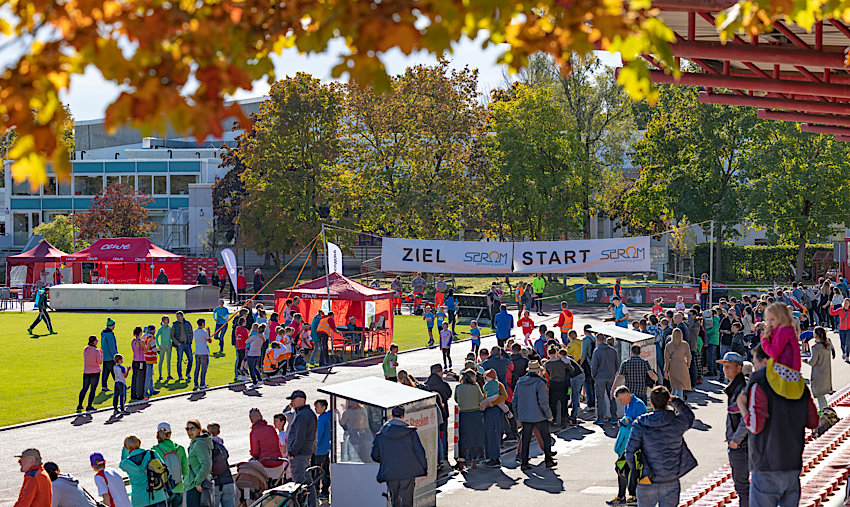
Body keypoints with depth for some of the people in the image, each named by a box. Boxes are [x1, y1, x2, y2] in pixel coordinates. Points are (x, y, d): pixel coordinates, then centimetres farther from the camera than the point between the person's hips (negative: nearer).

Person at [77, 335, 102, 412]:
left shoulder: (85, 349, 2)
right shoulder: (96, 351, -15)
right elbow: (100, 362, -9)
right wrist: (101, 354, 3)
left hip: (86, 372, 5)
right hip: (95, 372, -5)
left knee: (84, 388, 15)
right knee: (93, 389, 2)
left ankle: (79, 405, 17)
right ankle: (89, 406, 3)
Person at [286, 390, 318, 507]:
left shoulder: (302, 415, -17)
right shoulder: (309, 413, 16)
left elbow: (300, 438, -23)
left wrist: (292, 453, -17)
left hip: (299, 453, -11)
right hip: (308, 452, 11)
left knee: (299, 481, -9)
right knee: (308, 481, 14)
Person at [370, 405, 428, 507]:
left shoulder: (380, 434, 1)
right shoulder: (411, 432, -5)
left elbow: (375, 456, 5)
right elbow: (420, 452, -4)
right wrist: (424, 468, 9)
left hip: (389, 473, 2)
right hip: (408, 472, -2)